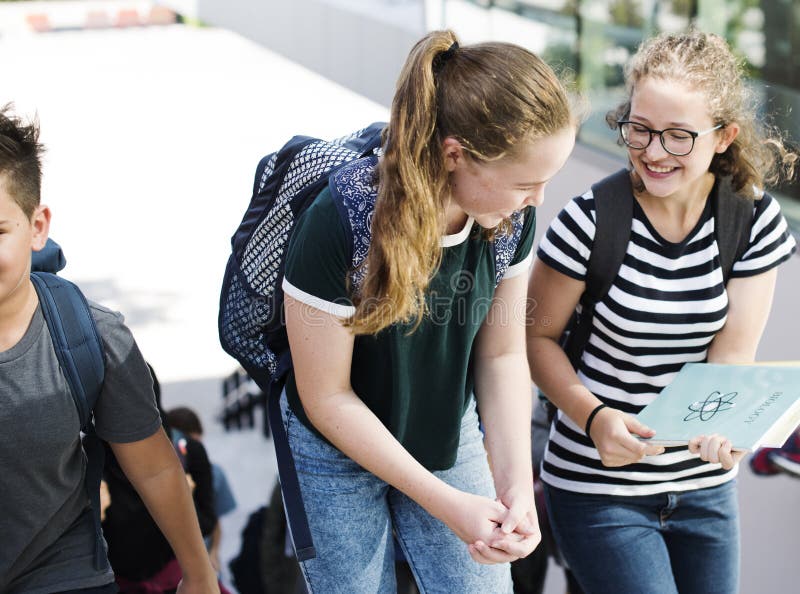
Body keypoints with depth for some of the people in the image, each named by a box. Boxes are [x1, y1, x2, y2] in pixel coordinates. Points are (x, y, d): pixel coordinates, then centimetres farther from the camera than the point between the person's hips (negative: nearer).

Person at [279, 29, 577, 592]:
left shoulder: (510, 219, -17)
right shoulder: (341, 225, -32)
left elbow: (502, 355, -5)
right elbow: (327, 397, -22)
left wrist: (516, 482, -18)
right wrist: (446, 504, -22)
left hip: (450, 440, 4)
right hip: (337, 450, -3)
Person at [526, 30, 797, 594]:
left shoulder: (755, 221, -6)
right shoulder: (592, 221, -17)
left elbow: (733, 351, -8)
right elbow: (537, 335, -8)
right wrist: (594, 416, -24)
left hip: (706, 484, 4)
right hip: (600, 488, -4)